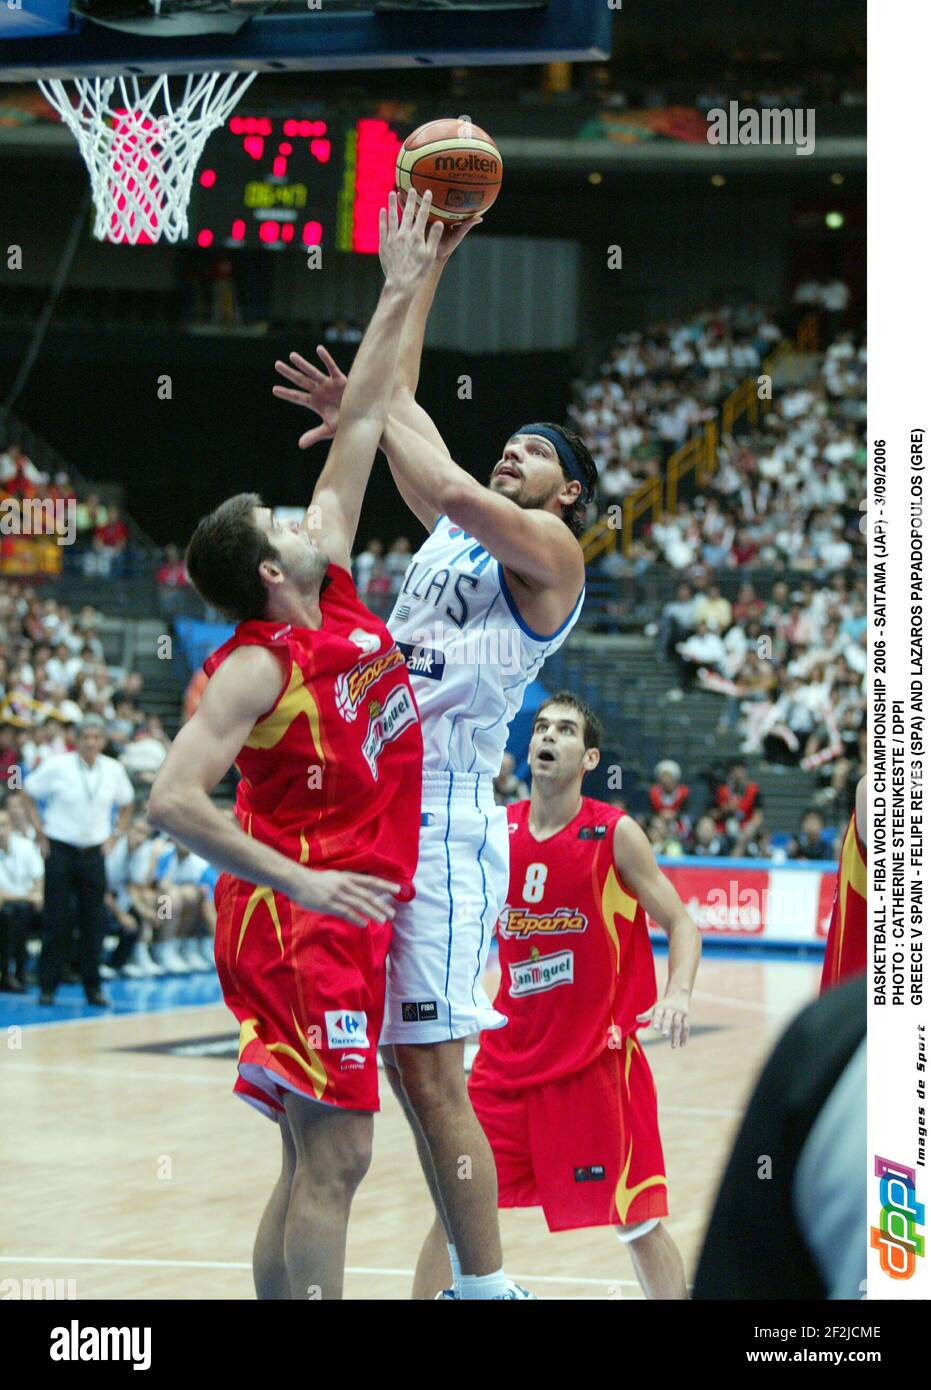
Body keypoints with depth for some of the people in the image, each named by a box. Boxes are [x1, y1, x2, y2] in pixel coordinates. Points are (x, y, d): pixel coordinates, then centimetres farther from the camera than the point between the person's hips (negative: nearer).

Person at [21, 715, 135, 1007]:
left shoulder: (113, 770, 2)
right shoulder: (57, 766, -9)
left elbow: (126, 805, 20)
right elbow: (28, 794, 0)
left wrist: (115, 835, 9)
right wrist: (40, 832, -4)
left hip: (93, 852, 3)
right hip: (60, 851, -3)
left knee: (93, 922, 2)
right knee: (57, 920, -2)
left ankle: (93, 987, 10)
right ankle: (47, 986, 5)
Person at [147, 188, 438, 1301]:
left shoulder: (333, 593, 9)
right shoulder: (254, 667, -14)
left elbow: (358, 430, 15)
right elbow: (172, 801, -22)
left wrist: (399, 295, 15)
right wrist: (300, 881, -26)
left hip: (337, 916, 9)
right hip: (298, 919, -9)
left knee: (318, 1160, 9)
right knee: (333, 1156, -12)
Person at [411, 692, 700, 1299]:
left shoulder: (615, 835, -8)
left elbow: (681, 925, -7)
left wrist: (678, 992, -24)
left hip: (597, 1056, -4)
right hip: (509, 1054, 4)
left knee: (638, 1221, 0)